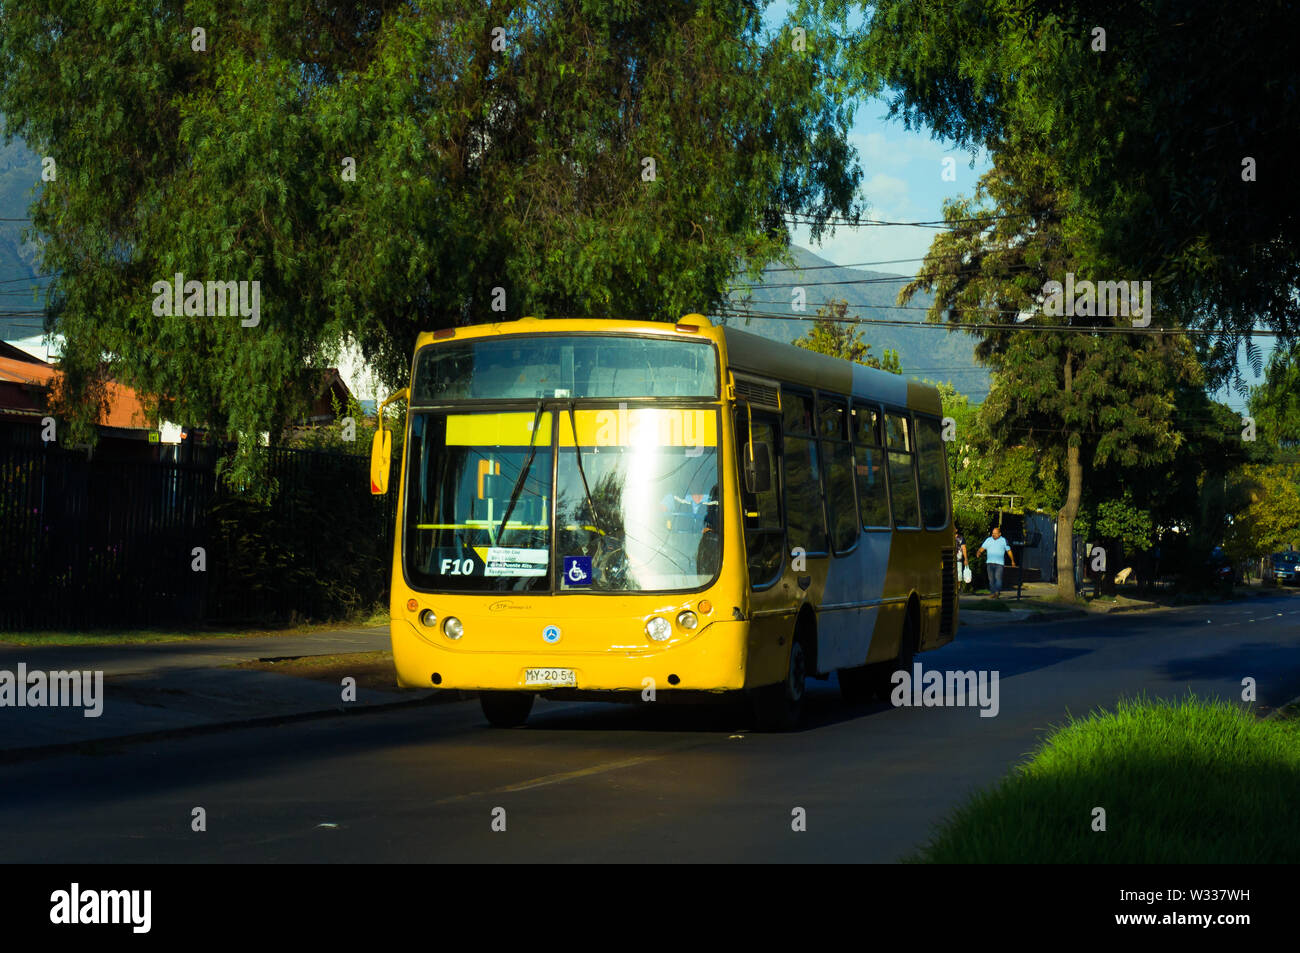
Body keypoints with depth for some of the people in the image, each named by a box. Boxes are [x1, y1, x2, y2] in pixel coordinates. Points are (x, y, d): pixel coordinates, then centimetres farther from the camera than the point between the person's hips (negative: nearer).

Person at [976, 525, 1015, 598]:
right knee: (991, 579, 3)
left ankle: (997, 592, -22)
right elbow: (982, 548, 6)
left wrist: (1012, 561, 17)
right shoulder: (988, 540, 12)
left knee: (998, 578, -16)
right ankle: (993, 592, 10)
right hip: (990, 562, 3)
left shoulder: (1004, 541, 6)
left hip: (999, 563, -3)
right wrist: (978, 552, -16)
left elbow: (1009, 551, 12)